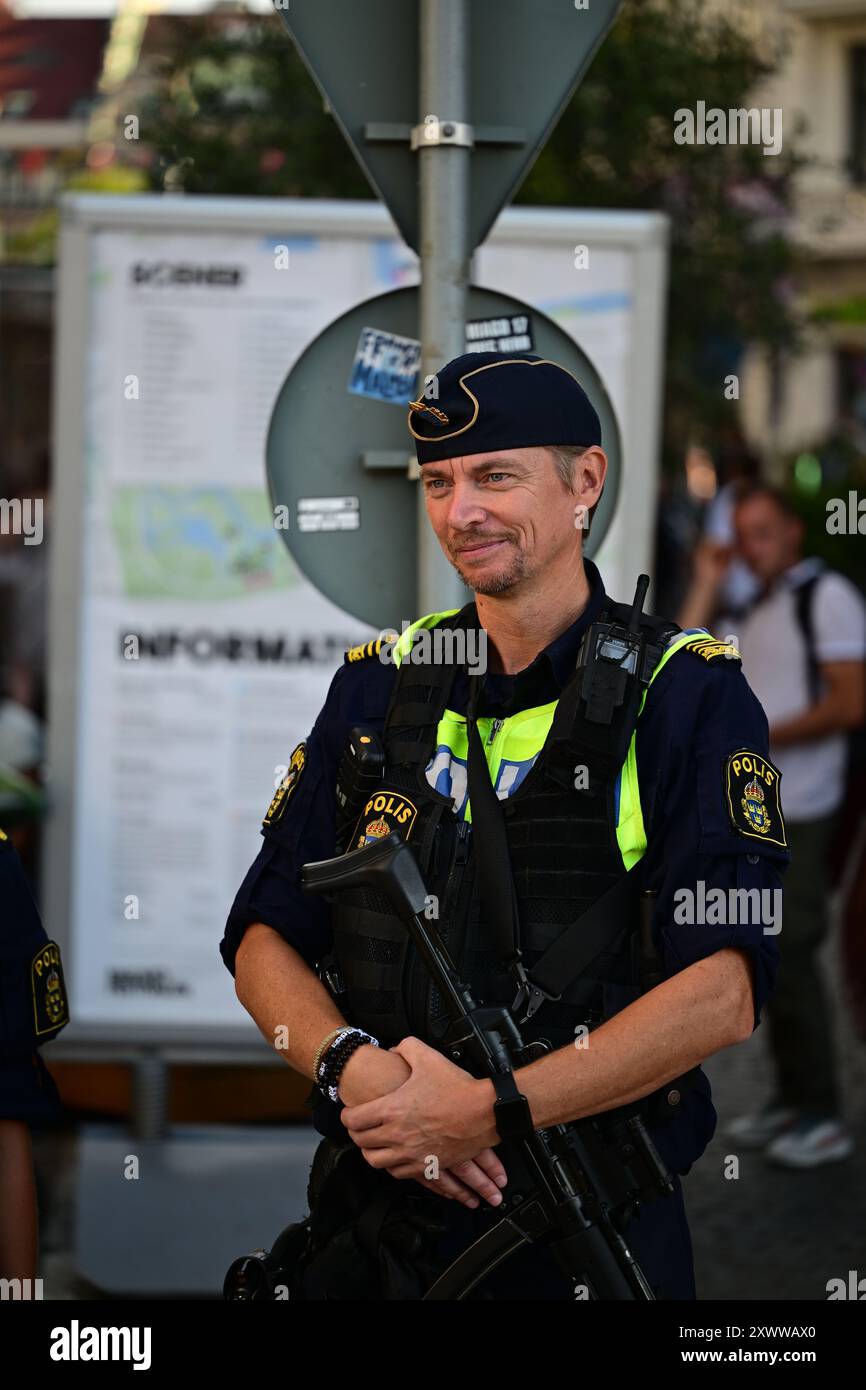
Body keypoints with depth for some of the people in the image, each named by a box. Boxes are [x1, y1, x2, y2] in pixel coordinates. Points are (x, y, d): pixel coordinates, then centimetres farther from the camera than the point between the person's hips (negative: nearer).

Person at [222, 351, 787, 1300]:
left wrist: (489, 1111, -24)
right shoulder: (377, 684, 9)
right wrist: (351, 1068, -14)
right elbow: (263, 938, 7)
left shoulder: (687, 692, -6)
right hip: (372, 1211, 4)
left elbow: (722, 996, -16)